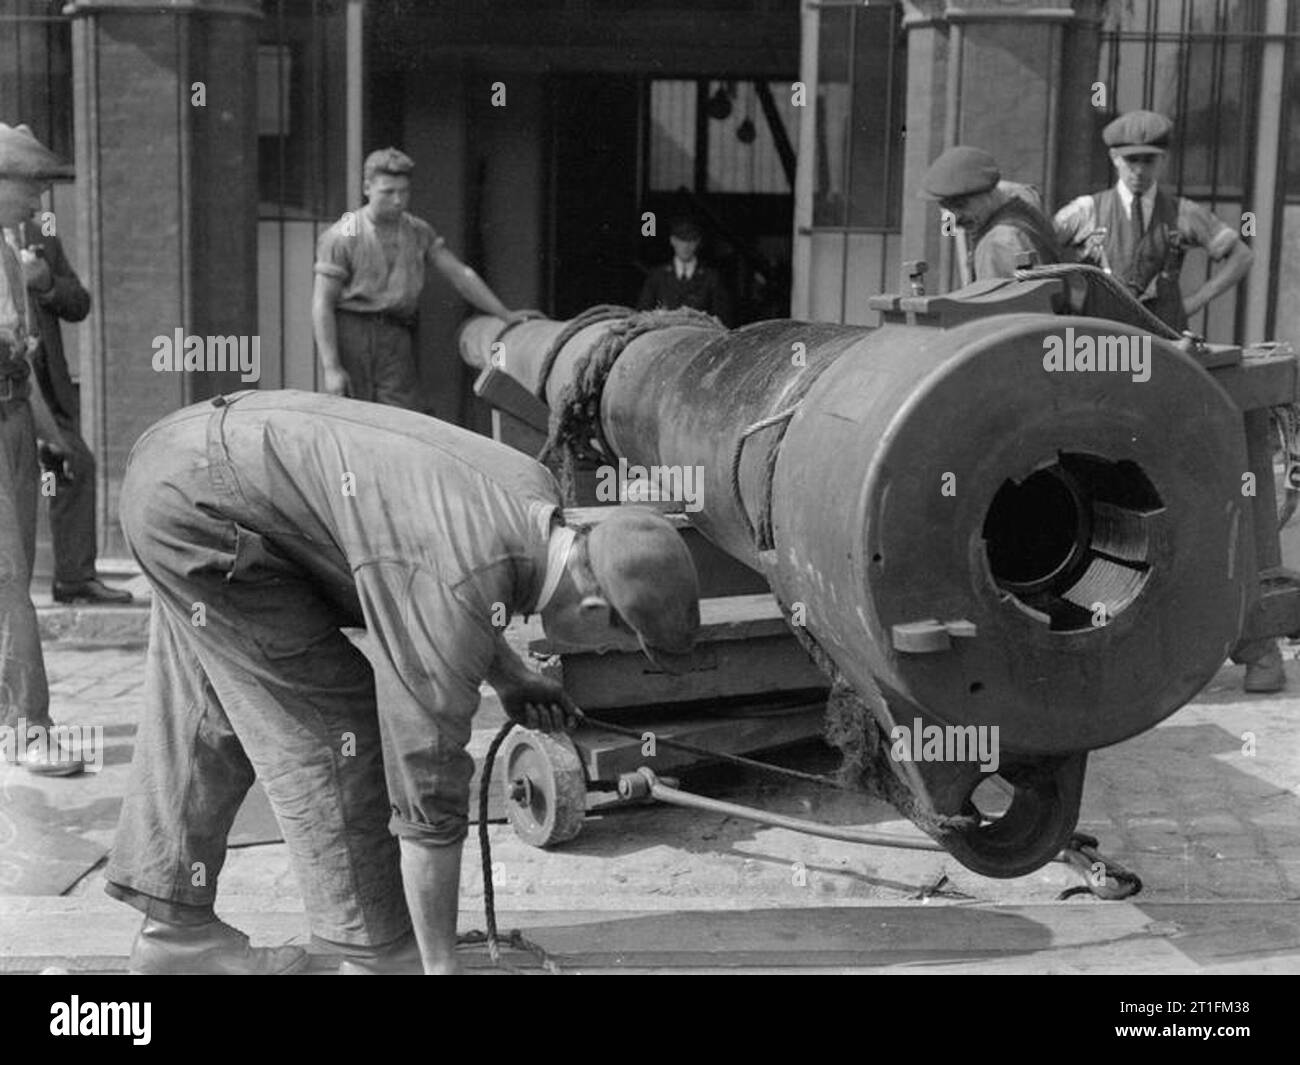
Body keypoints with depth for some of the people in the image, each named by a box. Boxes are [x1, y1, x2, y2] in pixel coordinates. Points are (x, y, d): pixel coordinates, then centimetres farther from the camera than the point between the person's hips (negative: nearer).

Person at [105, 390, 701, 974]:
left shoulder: (531, 492, -3)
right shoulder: (464, 592, -28)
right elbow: (427, 788, -22)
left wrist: (508, 675, 13)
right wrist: (441, 966, -13)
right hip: (199, 502, -10)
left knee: (213, 718, 18)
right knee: (328, 717, -6)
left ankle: (175, 928, 30)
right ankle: (377, 956, 4)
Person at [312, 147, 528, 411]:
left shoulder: (419, 232, 9)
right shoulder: (342, 237, -7)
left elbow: (459, 274, 12)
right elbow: (322, 304, -7)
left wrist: (505, 315, 4)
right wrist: (331, 368, -14)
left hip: (395, 335, 4)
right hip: (349, 330, -4)